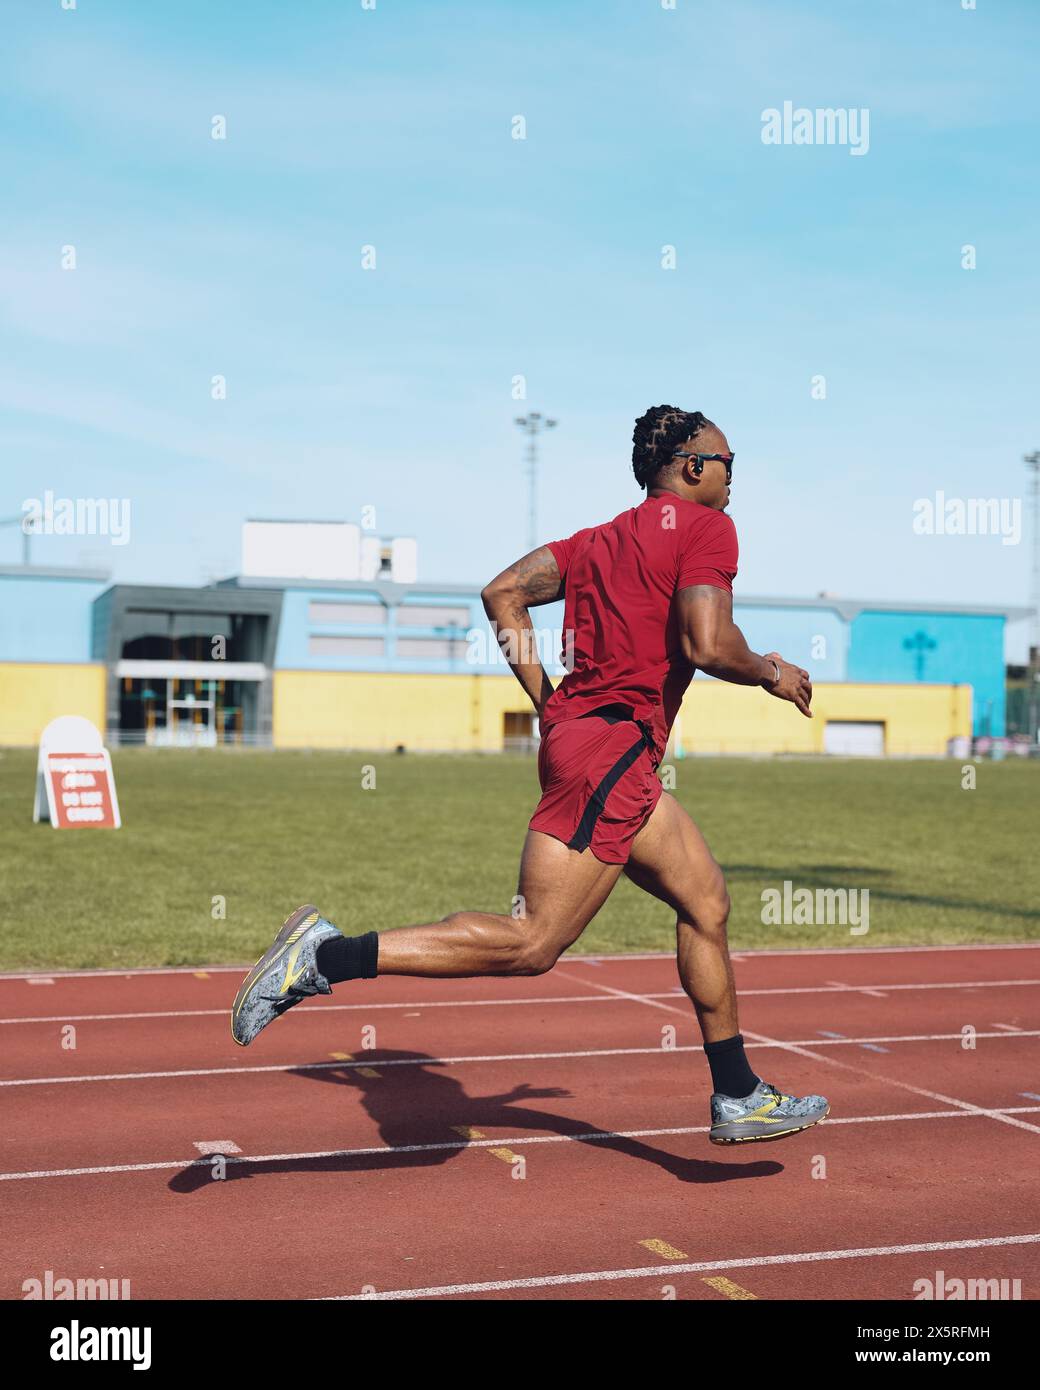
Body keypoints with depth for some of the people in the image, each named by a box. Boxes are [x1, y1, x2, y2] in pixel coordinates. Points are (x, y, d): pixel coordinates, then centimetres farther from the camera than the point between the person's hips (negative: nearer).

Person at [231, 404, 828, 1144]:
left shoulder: (601, 539, 21)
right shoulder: (706, 527, -3)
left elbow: (504, 593, 14)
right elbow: (707, 644, -16)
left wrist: (549, 706, 16)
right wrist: (771, 673, 4)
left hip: (578, 731, 10)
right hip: (611, 749, -10)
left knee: (707, 903, 16)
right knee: (532, 944, -12)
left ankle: (739, 1097, 23)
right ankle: (329, 955, -15)